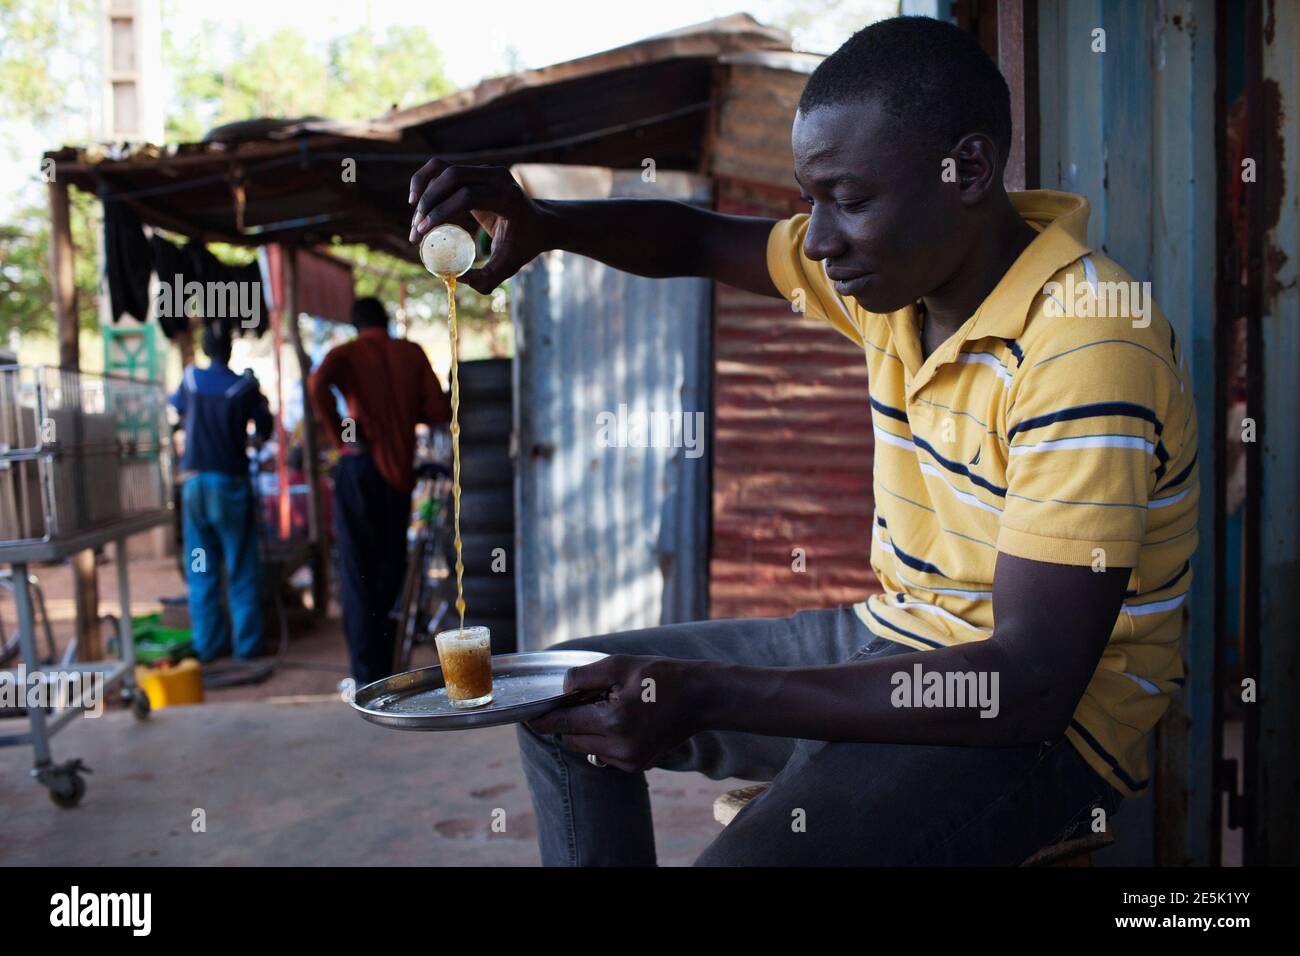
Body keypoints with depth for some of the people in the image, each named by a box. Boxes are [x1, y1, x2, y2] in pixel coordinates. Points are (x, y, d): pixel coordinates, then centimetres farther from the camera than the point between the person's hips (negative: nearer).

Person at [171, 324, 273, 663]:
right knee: (242, 570, 4)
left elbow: (176, 406, 24)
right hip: (231, 484, -3)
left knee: (201, 571, 8)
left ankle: (207, 644, 10)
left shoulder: (190, 378, 2)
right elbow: (265, 430, 3)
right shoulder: (245, 386, -7)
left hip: (195, 483, 3)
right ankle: (247, 643, 5)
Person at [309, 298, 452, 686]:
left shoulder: (347, 353, 3)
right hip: (400, 475, 3)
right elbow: (439, 412, 4)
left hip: (360, 468, -2)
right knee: (389, 571, 15)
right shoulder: (412, 352, 10)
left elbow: (319, 383, -19)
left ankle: (368, 679, 3)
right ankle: (384, 672, 23)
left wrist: (339, 435, -9)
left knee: (357, 575, 3)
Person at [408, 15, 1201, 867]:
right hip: (894, 642, 8)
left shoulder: (1086, 345, -25)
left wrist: (705, 698, -32)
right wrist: (540, 224, -7)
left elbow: (1032, 685, -29)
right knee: (567, 703, 10)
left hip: (1037, 720, -7)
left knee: (750, 854, -35)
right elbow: (697, 239, 14)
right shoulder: (897, 267, 0)